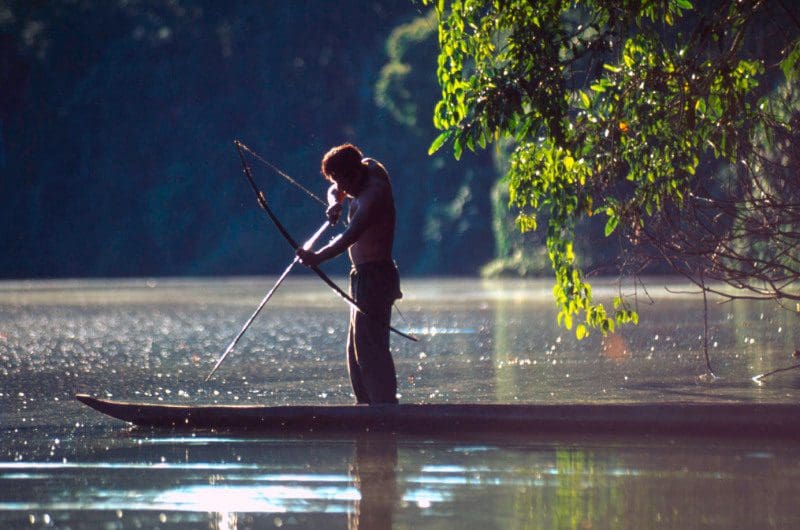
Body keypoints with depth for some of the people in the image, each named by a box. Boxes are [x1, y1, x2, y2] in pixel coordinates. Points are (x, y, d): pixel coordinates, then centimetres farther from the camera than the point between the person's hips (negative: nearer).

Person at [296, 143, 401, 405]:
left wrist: (318, 257, -48)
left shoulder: (374, 193, -22)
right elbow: (336, 190, 25)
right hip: (364, 276, 11)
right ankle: (366, 403, 19)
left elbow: (351, 235, -36)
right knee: (357, 350, 15)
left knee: (370, 347, -15)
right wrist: (335, 204, 0)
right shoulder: (370, 167, 7)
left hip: (374, 277, -11)